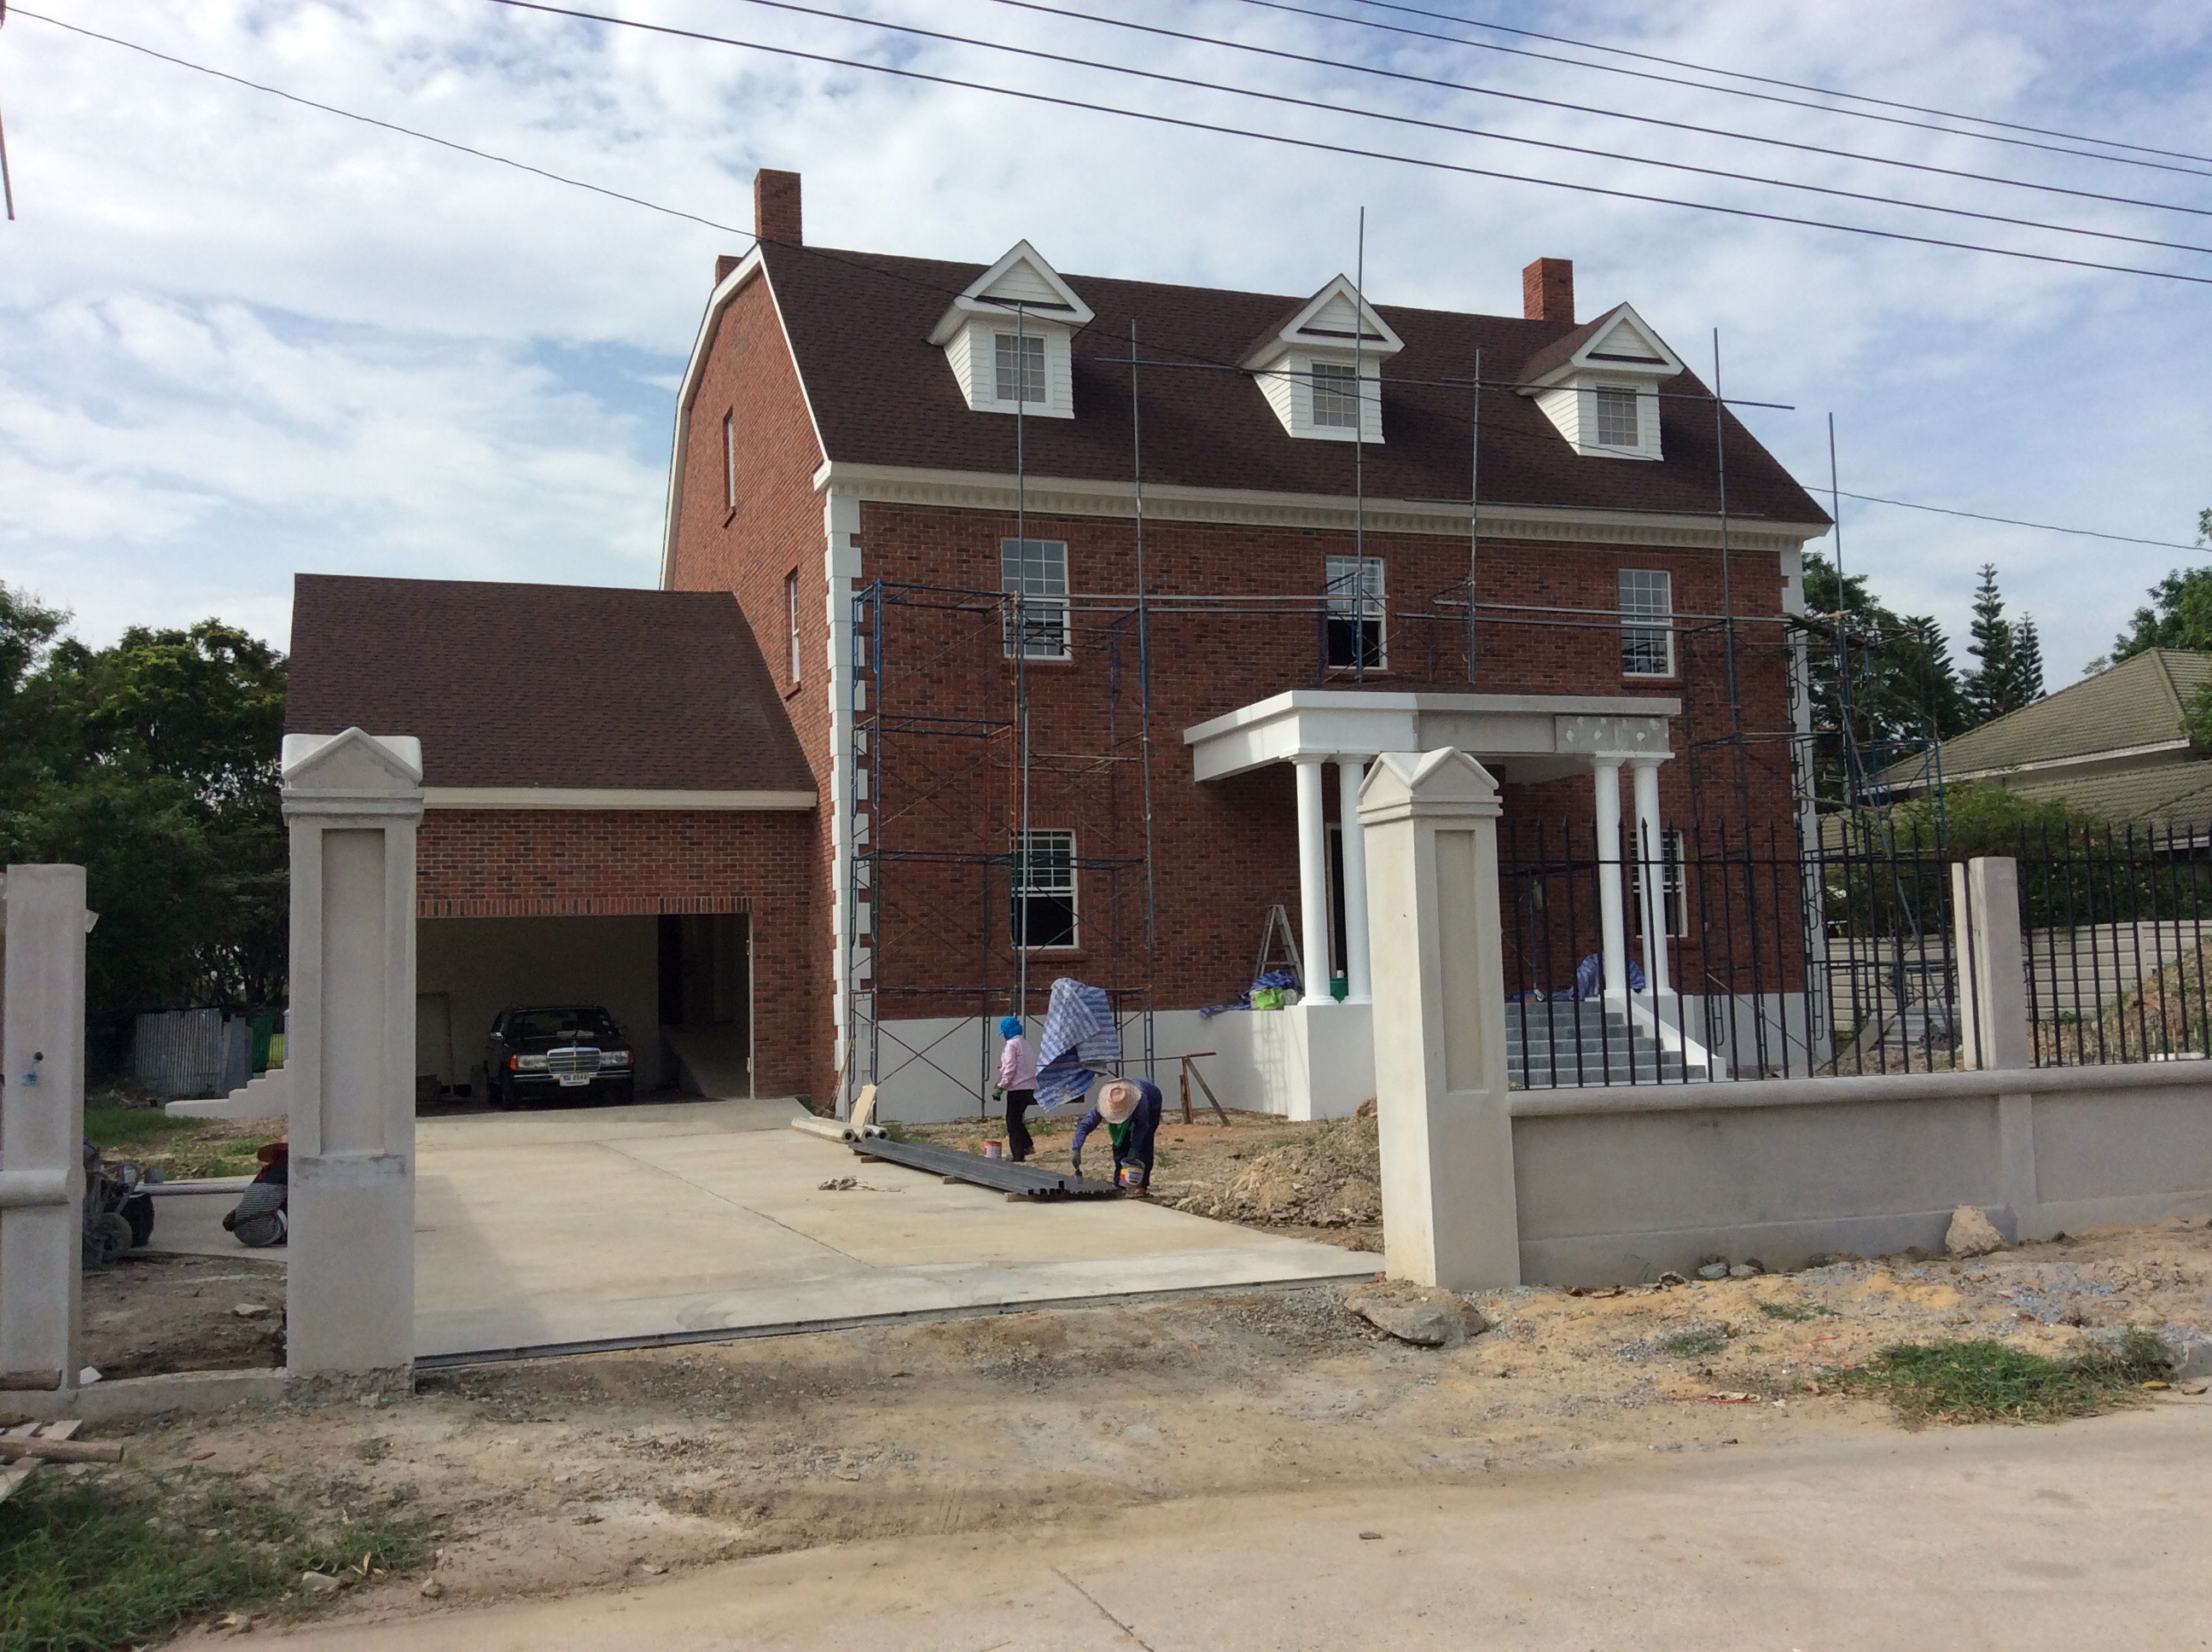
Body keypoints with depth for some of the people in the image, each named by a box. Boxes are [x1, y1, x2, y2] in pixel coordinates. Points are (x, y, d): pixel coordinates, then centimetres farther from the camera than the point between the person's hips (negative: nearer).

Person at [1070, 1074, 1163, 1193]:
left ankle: (1142, 1184, -11)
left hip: (1152, 1102, -3)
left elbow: (1140, 1129, -35)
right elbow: (1085, 1125, -41)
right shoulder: (1102, 1104, -38)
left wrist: (1133, 1154, -41)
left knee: (1143, 1142, -16)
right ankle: (1119, 1183, 4)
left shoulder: (1140, 1101, -47)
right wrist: (1077, 1149, -53)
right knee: (1120, 1142, -7)